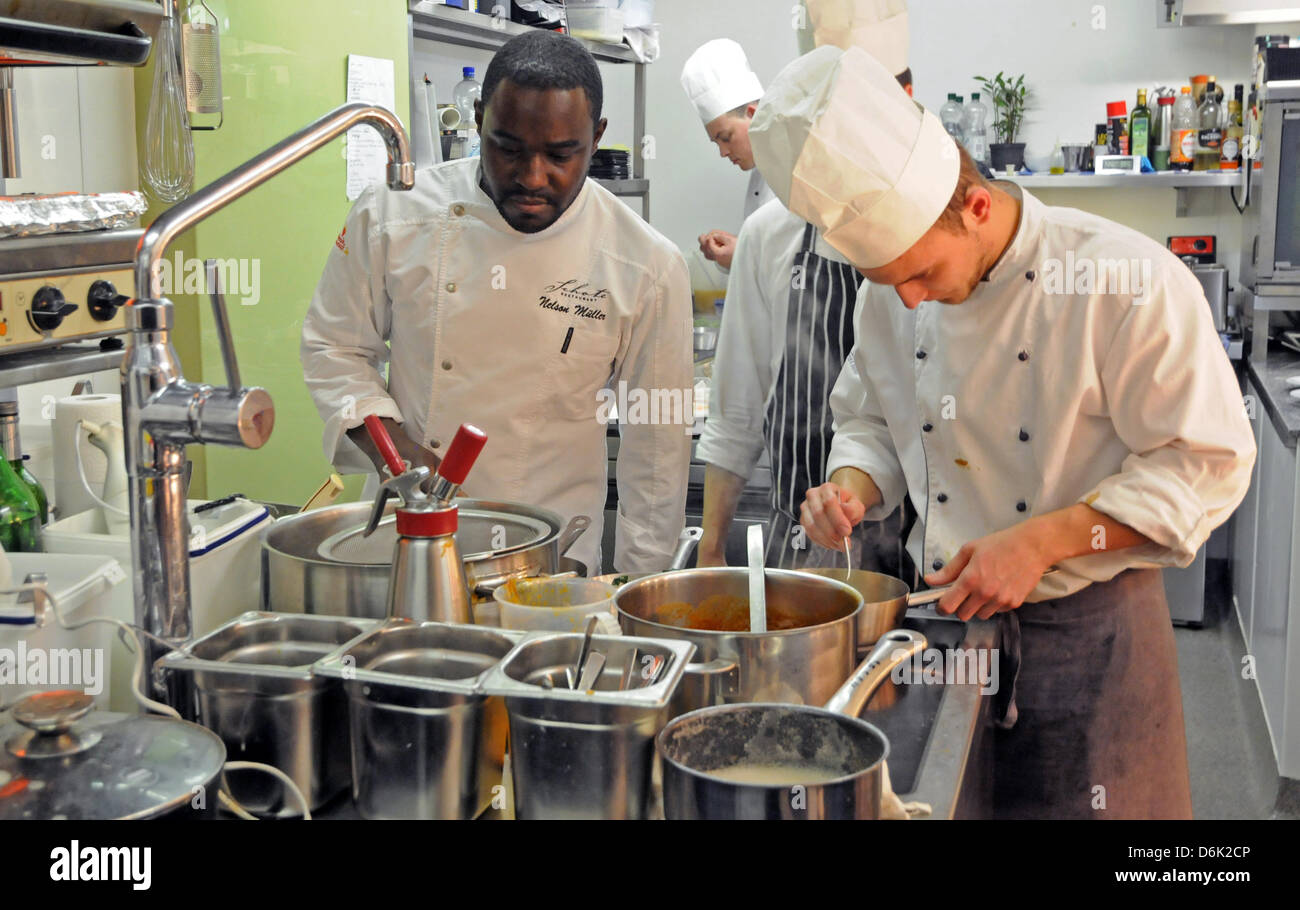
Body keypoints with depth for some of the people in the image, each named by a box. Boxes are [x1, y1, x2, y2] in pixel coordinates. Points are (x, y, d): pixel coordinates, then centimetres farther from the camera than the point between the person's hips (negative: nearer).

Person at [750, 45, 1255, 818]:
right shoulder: (891, 299, 0)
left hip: (1088, 635, -4)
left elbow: (1207, 463, -16)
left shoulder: (1128, 280, -18)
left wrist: (1040, 543, -23)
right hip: (943, 615, 5)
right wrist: (851, 488, -8)